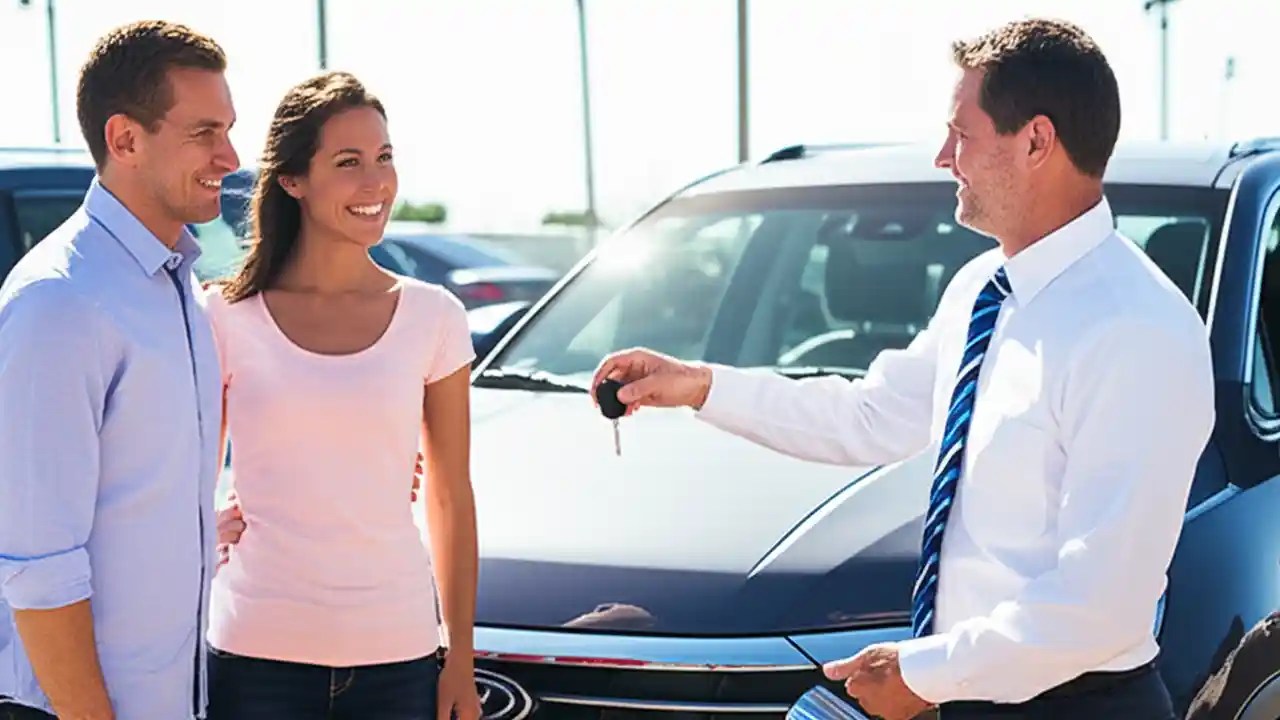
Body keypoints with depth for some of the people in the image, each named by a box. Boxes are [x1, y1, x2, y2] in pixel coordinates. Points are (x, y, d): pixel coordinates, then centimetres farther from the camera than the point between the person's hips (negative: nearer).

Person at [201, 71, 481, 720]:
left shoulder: (432, 318, 1)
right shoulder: (225, 318, -2)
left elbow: (451, 500, 6)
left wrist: (462, 662, 6)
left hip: (397, 652, 1)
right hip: (258, 651, -1)